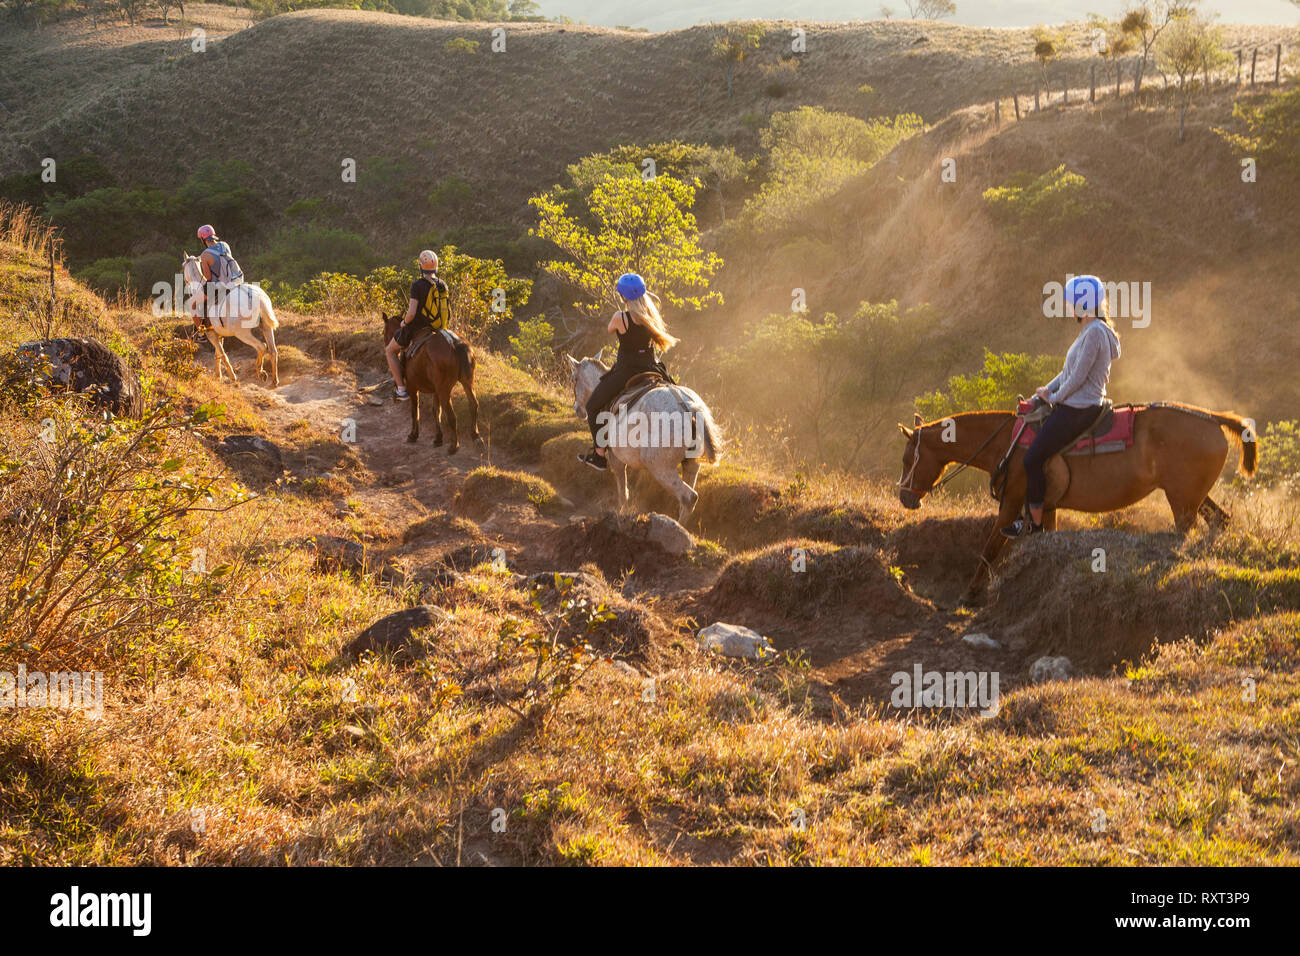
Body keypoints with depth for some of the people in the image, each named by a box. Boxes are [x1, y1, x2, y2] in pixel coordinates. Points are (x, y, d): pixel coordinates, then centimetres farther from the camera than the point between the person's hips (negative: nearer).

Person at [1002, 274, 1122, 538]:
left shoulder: (1095, 332, -18)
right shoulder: (1092, 330, 15)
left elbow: (1078, 376, -20)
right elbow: (1070, 370, 20)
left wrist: (1055, 397, -7)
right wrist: (1048, 390, 10)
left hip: (1078, 410, -11)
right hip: (1076, 407, 11)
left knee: (1033, 459, -12)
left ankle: (1035, 523, -5)